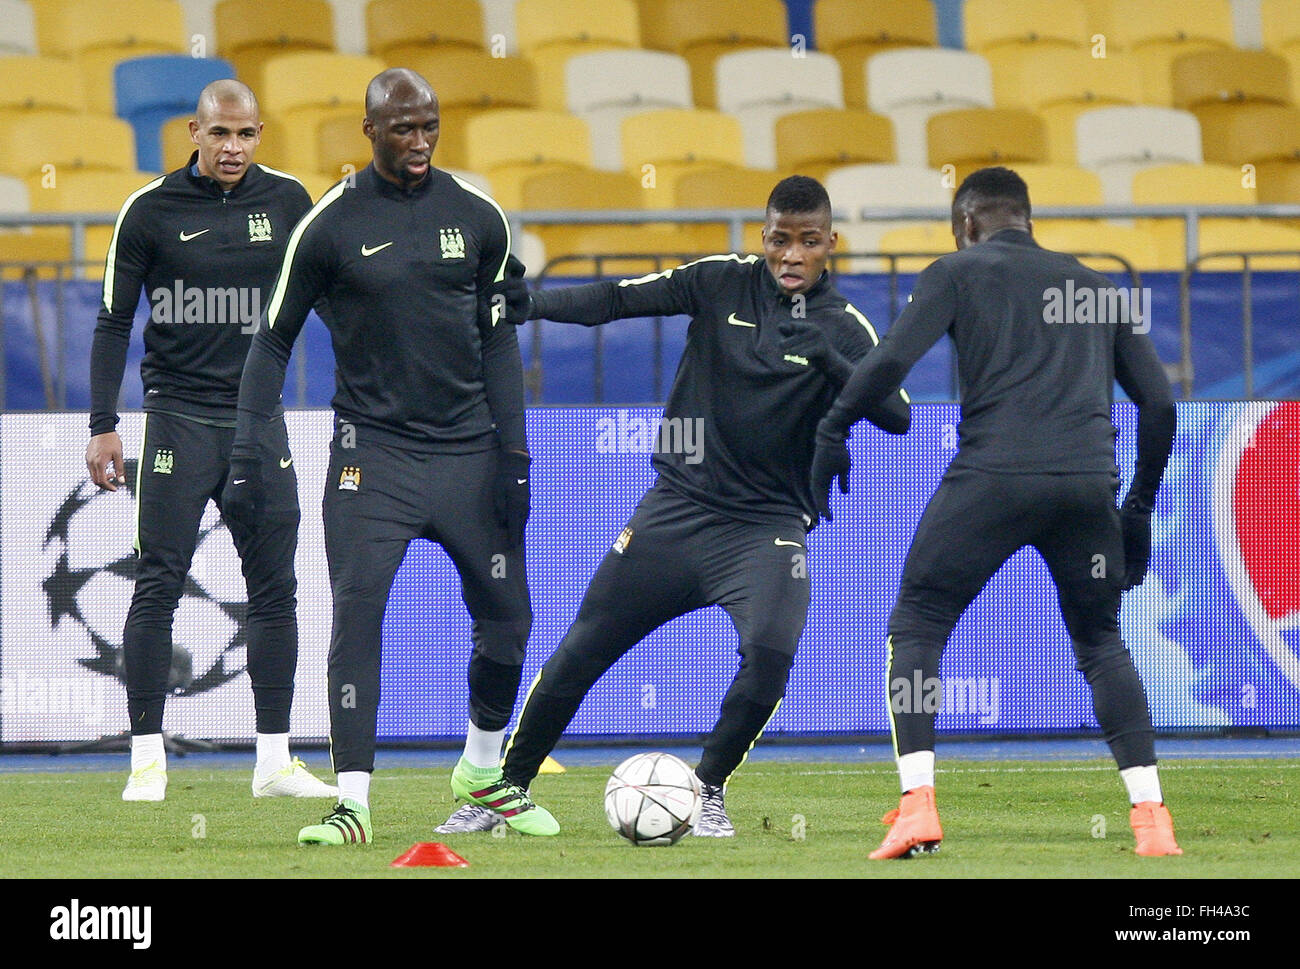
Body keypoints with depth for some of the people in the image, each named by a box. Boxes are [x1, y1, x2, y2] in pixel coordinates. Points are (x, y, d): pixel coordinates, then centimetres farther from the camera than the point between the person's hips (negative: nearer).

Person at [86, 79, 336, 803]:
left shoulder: (287, 202, 4)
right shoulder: (152, 211, -3)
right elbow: (115, 323, 1)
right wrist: (103, 426, -4)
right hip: (179, 415, -3)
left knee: (276, 589, 3)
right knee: (159, 587, -5)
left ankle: (275, 761, 8)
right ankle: (148, 759, -1)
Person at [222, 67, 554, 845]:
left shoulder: (477, 219, 4)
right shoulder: (331, 226, -5)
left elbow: (497, 338, 11)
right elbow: (274, 340, 2)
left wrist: (514, 452, 3)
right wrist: (246, 453, -5)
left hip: (468, 452, 3)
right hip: (373, 452, -3)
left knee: (507, 617, 6)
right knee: (356, 618, -13)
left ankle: (484, 772, 28)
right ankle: (354, 801, -11)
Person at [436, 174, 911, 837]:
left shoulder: (843, 329, -4)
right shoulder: (723, 283, -1)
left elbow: (897, 415, -17)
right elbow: (617, 300, -7)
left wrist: (828, 359, -32)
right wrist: (525, 306, -21)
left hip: (769, 526, -1)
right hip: (678, 507, 1)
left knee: (769, 654, -25)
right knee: (579, 653, 1)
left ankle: (707, 790, -1)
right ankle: (508, 788, 19)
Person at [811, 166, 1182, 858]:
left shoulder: (960, 273, 11)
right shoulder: (1097, 288, 24)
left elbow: (890, 362, -2)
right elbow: (1158, 401, 20)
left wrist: (831, 431, 10)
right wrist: (1140, 506, 27)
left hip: (993, 477, -4)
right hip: (1089, 482, 4)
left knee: (915, 627, 9)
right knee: (1102, 645, 20)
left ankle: (917, 806, -6)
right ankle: (1151, 819, 7)